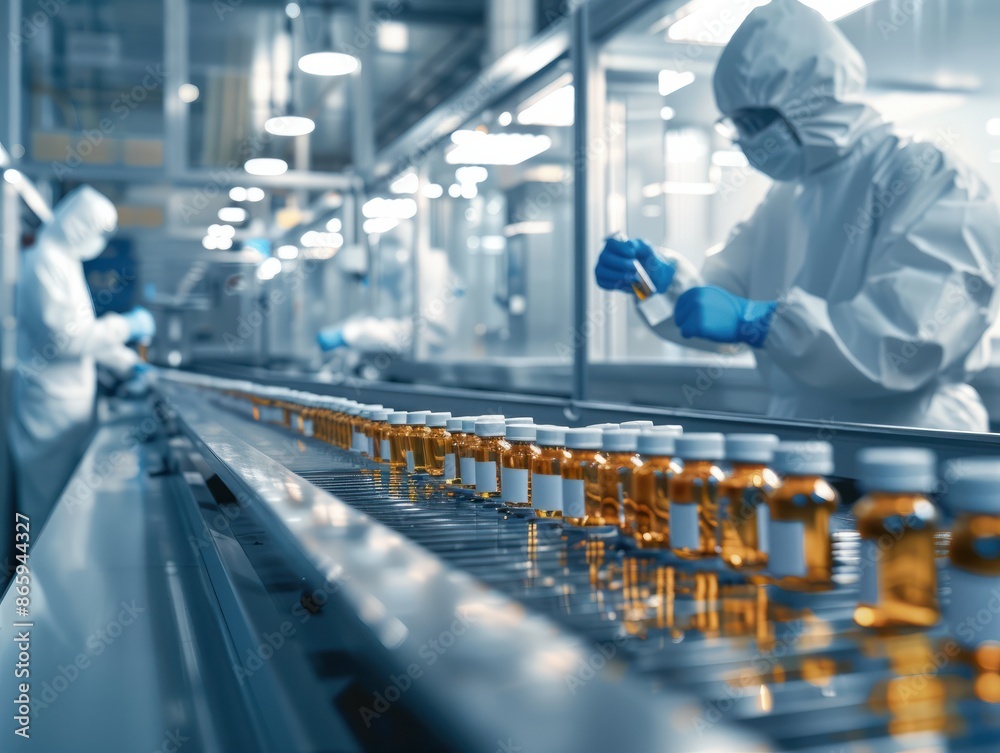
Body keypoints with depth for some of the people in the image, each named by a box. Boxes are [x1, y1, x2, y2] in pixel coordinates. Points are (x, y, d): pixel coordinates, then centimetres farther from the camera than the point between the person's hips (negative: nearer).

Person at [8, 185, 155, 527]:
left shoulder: (65, 261, 17)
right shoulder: (45, 261, -15)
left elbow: (86, 331, 25)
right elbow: (60, 336, -24)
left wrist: (127, 363, 22)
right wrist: (125, 325, -16)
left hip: (71, 398, 10)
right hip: (51, 400, -10)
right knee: (50, 501, -3)